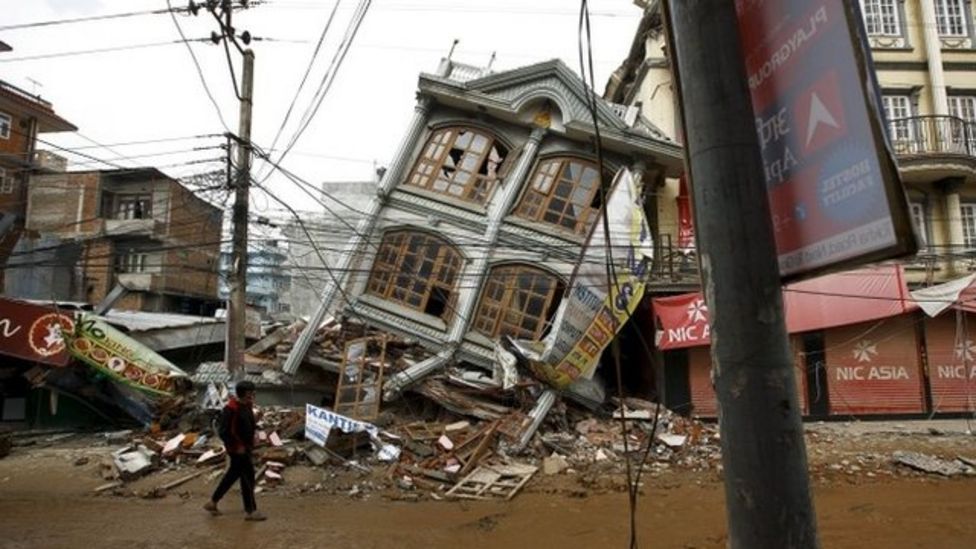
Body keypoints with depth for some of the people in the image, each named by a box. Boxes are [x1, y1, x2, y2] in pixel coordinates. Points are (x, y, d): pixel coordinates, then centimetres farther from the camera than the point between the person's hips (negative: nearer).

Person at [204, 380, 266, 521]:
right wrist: (237, 446, -19)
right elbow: (224, 432, -23)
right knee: (247, 477, -2)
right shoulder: (230, 410, -23)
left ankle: (213, 502, 35)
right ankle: (251, 511, 8)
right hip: (237, 449, -9)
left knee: (233, 474, 20)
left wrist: (251, 442, 8)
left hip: (245, 447, 9)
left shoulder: (247, 406, 4)